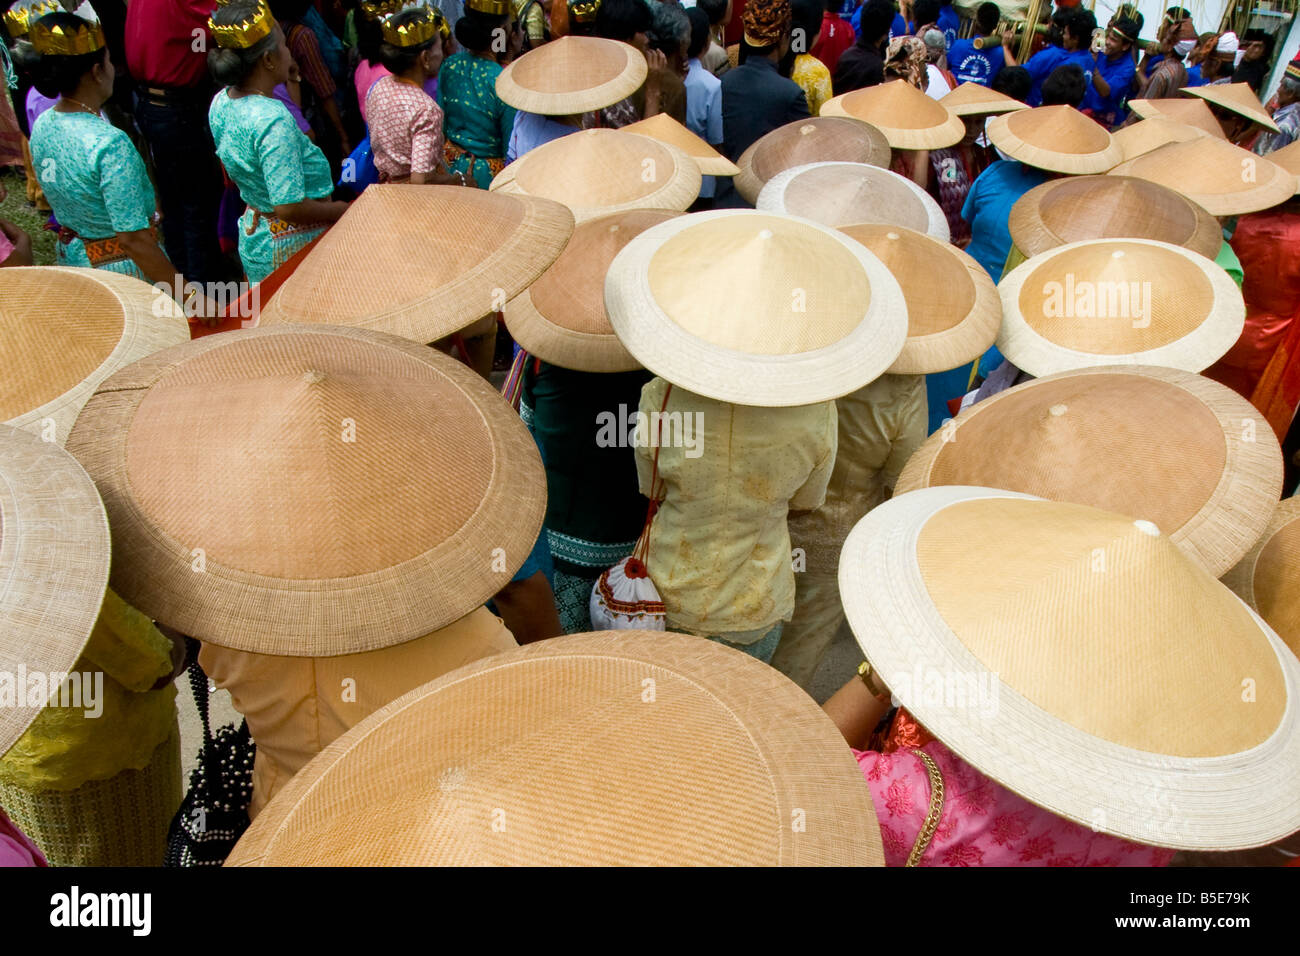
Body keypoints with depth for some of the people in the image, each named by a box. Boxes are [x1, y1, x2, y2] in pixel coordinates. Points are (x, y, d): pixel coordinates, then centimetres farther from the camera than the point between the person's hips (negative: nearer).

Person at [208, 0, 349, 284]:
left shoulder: (221, 103, 0)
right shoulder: (274, 121, -28)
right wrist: (340, 210, -13)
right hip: (293, 246, -9)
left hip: (252, 231, 9)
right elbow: (290, 207, -28)